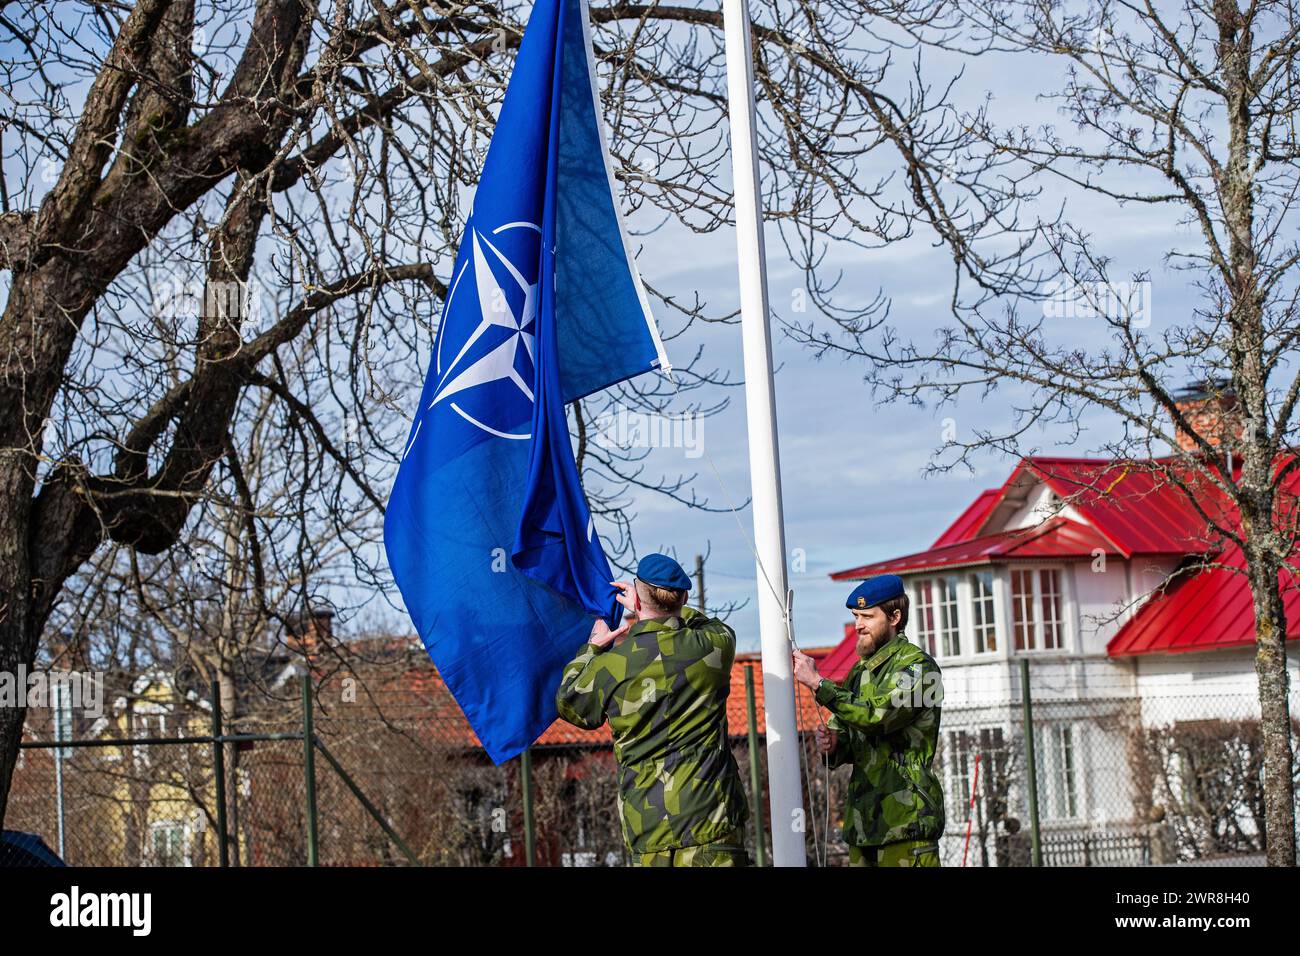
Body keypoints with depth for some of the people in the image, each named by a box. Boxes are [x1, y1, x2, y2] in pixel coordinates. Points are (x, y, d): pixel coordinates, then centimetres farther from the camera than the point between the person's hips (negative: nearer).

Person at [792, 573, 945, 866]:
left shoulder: (917, 666, -7)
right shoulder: (860, 671, 17)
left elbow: (877, 715, -22)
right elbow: (843, 730, 22)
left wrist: (817, 683, -19)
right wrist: (832, 744, -2)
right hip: (862, 819, 8)